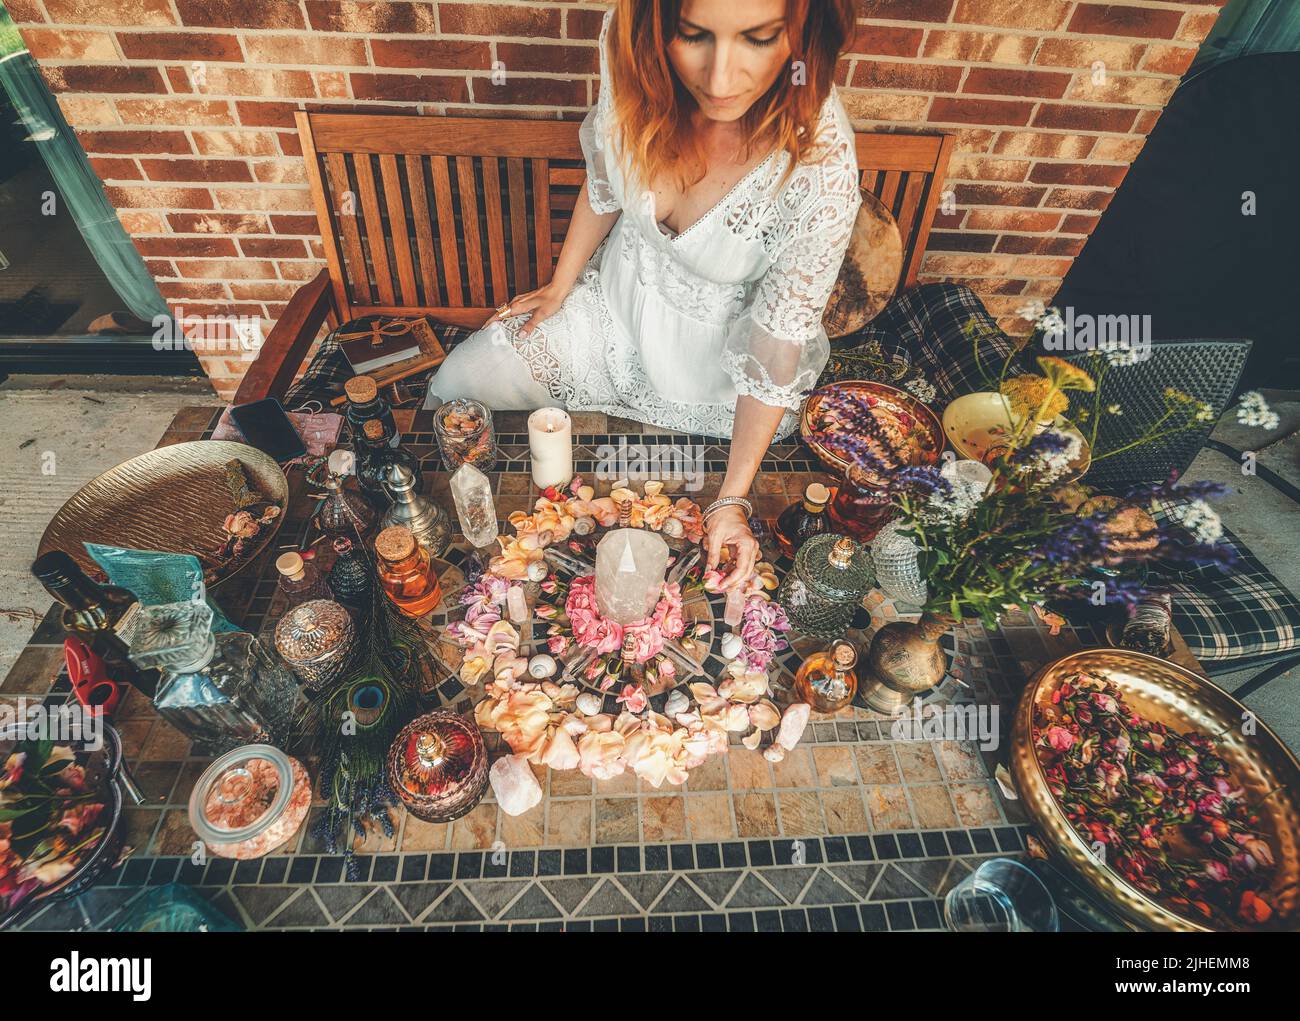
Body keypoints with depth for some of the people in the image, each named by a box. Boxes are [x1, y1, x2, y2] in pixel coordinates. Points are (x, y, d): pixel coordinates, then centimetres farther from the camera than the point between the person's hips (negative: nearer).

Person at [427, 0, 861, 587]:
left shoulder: (822, 167, -32)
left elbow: (776, 354, -22)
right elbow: (605, 183, -2)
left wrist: (732, 499, -22)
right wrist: (560, 287, 9)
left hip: (713, 358, -3)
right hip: (616, 300, 4)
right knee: (455, 391, 3)